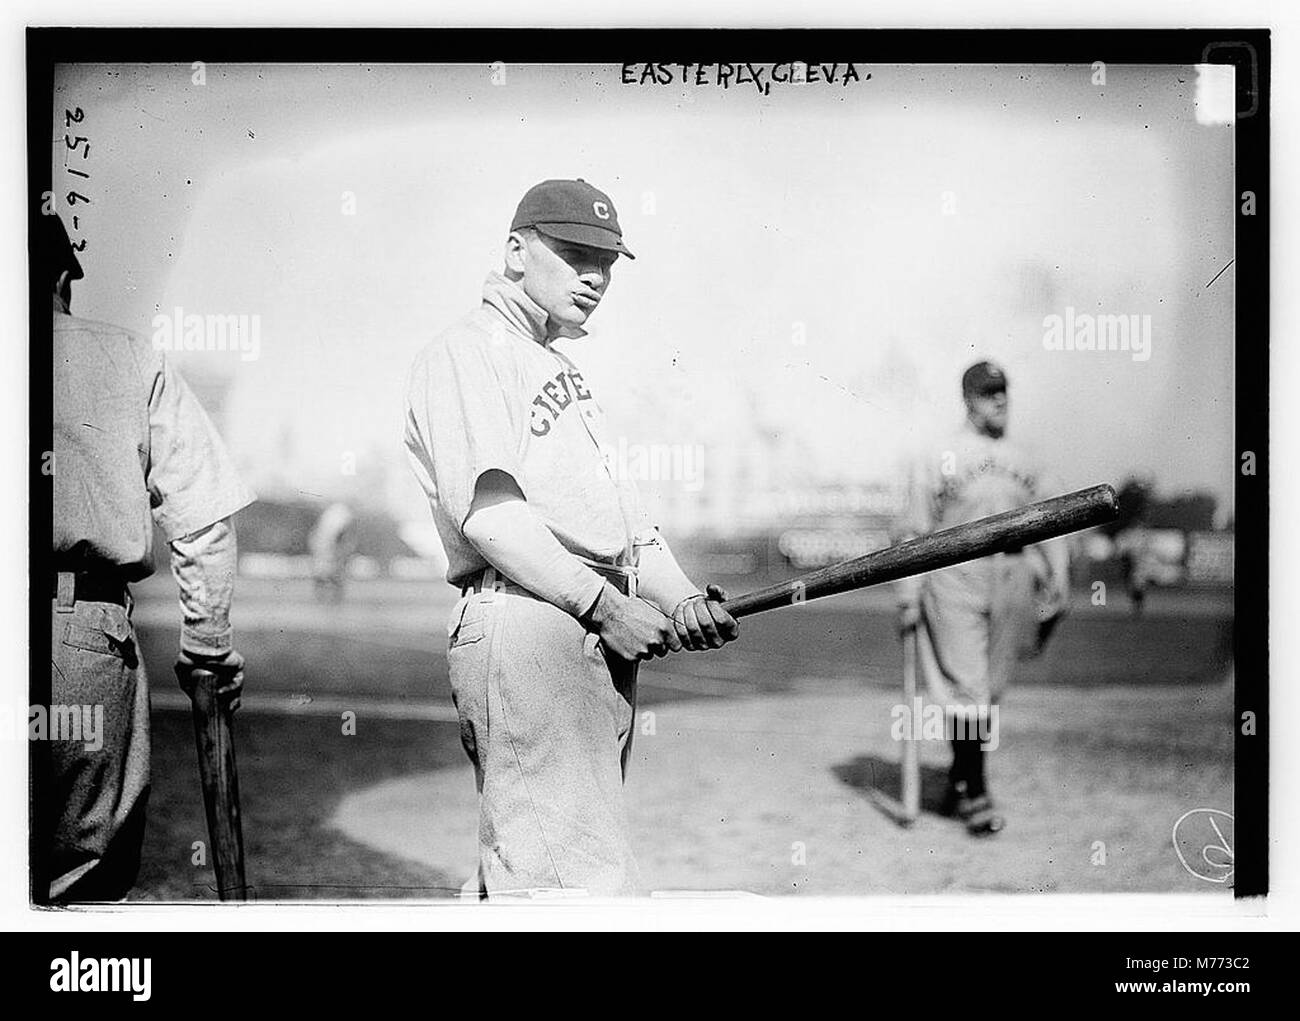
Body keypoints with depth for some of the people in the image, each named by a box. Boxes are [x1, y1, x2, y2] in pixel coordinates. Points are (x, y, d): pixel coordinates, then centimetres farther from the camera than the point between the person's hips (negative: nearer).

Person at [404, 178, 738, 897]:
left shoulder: (564, 371, 27)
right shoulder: (463, 354, -2)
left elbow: (619, 501, 21)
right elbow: (487, 510, -14)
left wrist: (680, 596, 4)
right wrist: (604, 603, -18)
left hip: (606, 633, 9)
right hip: (522, 626, -9)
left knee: (519, 874, 14)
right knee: (584, 877, -15)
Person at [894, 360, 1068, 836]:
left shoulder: (1023, 462, 13)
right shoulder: (939, 460, -1)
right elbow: (914, 530, -3)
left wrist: (1057, 580, 6)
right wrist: (908, 597, -7)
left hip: (1010, 578, 5)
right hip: (954, 578, -5)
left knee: (989, 690, 9)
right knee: (965, 689, -7)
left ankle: (960, 781, 24)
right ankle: (975, 796, -1)